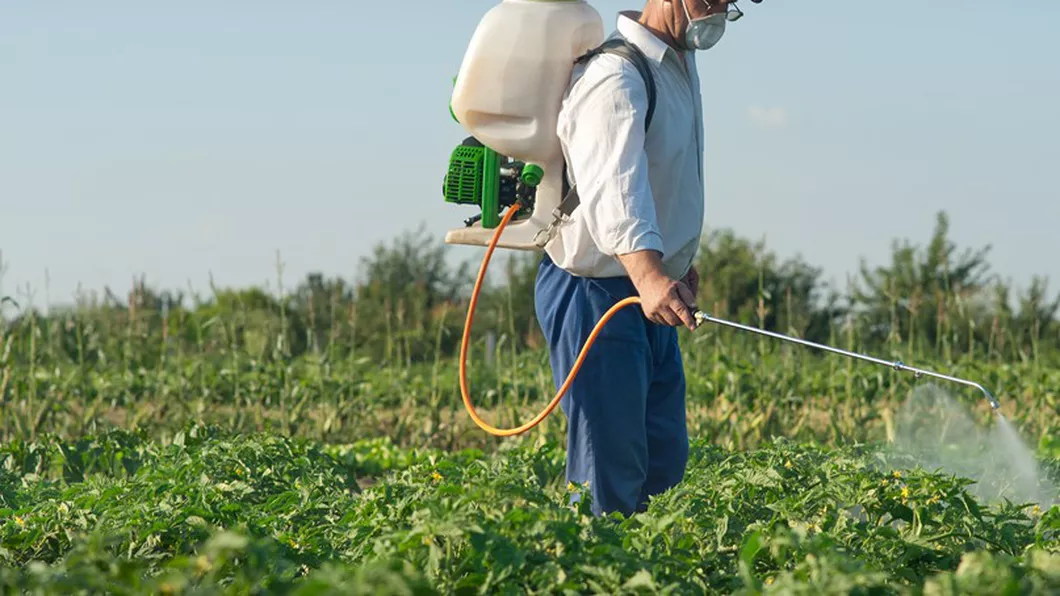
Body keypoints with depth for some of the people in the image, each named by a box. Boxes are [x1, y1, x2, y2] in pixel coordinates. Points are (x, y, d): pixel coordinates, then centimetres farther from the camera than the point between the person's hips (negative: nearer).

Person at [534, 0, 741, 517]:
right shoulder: (616, 78, -23)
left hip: (648, 295, 10)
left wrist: (681, 260, 28)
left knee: (664, 462, 11)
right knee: (609, 476, -12)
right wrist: (649, 276, -54)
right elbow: (611, 189, -39)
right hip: (596, 293, -10)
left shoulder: (680, 63, 10)